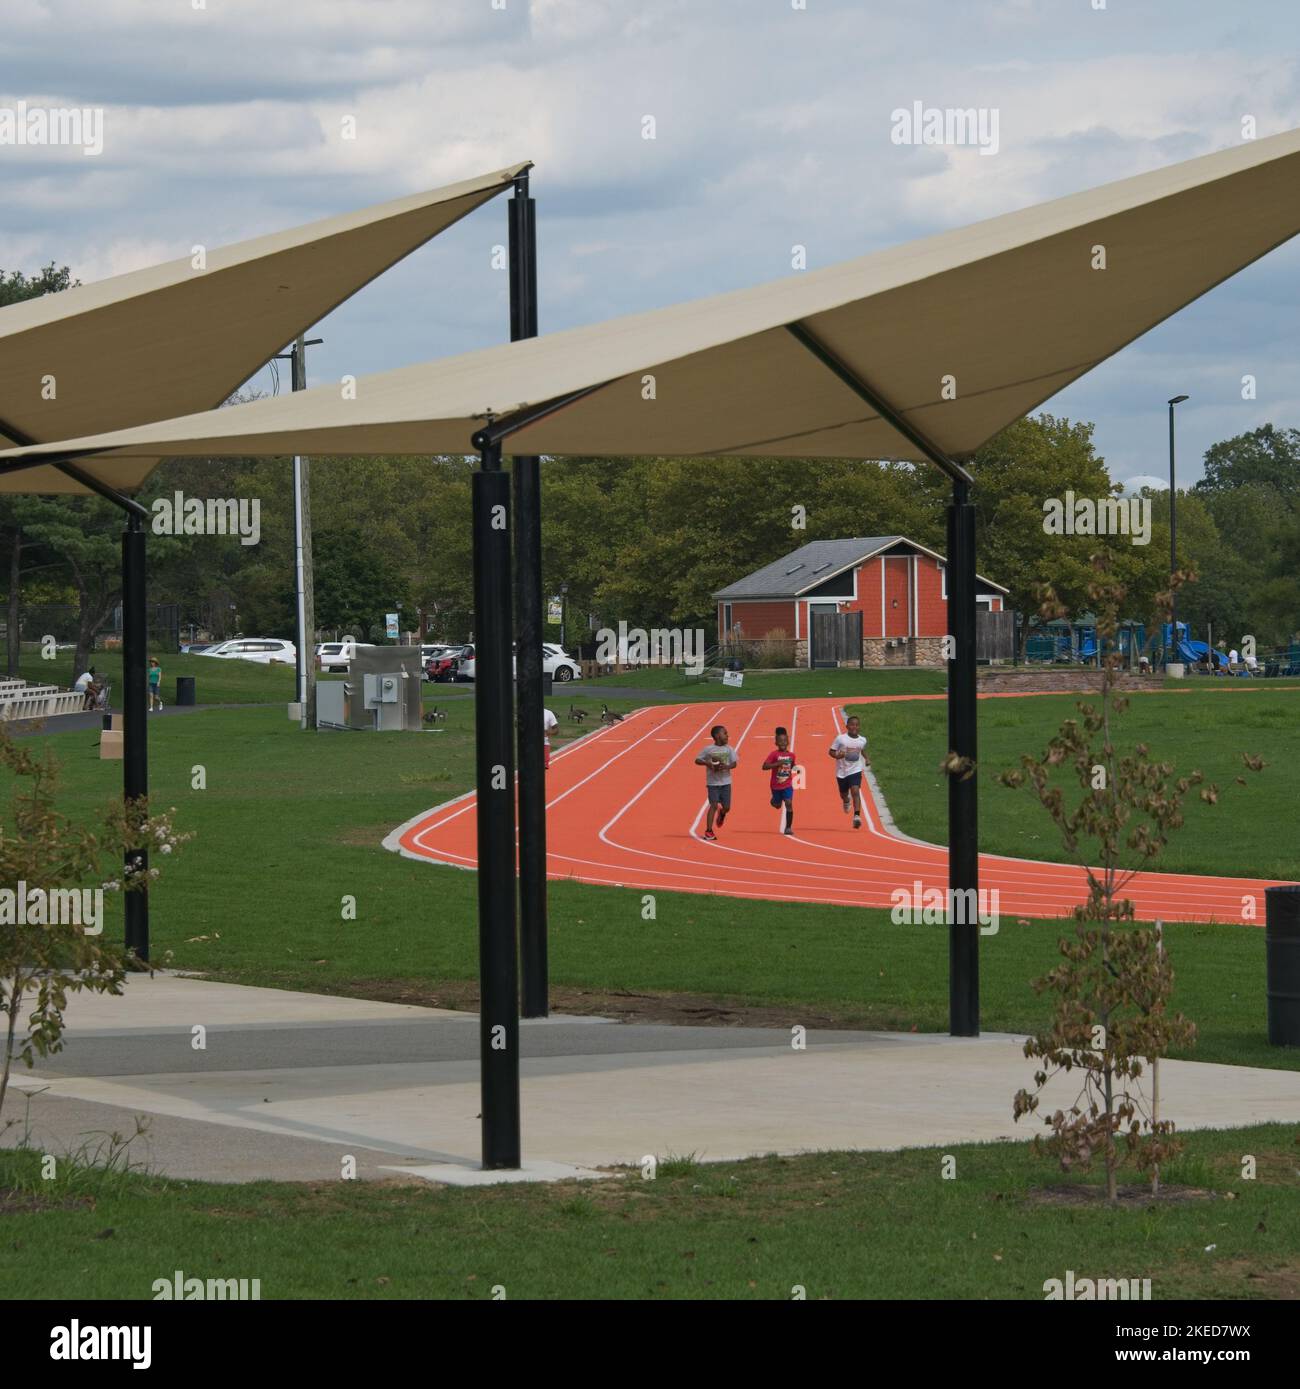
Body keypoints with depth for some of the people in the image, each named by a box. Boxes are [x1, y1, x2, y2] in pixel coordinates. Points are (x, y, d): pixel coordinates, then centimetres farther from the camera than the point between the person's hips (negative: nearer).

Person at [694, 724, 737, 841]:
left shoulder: (729, 749, 2)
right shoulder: (708, 749, -5)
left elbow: (734, 763, -1)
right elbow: (697, 760, -1)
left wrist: (726, 766, -22)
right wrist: (707, 763, -19)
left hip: (725, 782, 3)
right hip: (713, 782, -3)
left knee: (726, 807, 6)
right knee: (714, 805, -11)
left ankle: (721, 814, 44)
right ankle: (708, 831, -6)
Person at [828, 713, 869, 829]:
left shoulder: (862, 740, -1)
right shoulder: (840, 738, -11)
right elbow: (831, 751, -4)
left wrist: (867, 759, 6)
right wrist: (837, 755, -25)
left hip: (855, 770, 0)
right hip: (842, 771, 0)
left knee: (855, 791, -21)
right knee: (844, 794, 17)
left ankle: (857, 816, -27)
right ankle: (846, 802, 55)